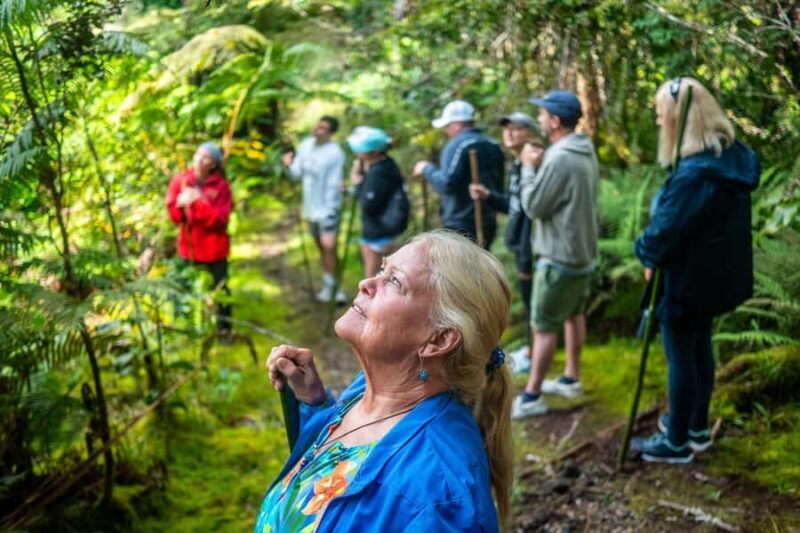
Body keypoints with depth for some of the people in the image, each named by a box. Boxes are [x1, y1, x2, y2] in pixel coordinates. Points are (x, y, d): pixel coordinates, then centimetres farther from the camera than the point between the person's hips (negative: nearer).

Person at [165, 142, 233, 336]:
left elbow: (220, 219, -18)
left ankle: (224, 327, 25)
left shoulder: (221, 186, -10)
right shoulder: (180, 180, -4)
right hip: (188, 245, 2)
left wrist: (200, 202, -28)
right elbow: (173, 214, -3)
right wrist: (180, 204, -24)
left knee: (220, 288, 9)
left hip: (214, 247, -2)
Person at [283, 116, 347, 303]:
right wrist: (290, 165, -18)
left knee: (329, 248, -5)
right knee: (321, 248, 14)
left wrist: (330, 212, -19)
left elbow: (333, 185, -18)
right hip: (310, 207, 7)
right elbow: (298, 173, 3)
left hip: (327, 209, -7)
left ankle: (333, 286, 6)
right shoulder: (305, 145, 0)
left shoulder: (335, 153, -19)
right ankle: (329, 285, 25)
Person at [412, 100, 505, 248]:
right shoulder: (493, 146, 14)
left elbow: (447, 184, -20)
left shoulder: (458, 146, -12)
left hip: (461, 226, -8)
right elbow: (499, 187, 19)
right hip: (488, 224, 9)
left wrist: (427, 169, -6)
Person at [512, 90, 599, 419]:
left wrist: (529, 167, -9)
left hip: (559, 258, -10)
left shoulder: (559, 159, -25)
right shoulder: (586, 154, 6)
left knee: (543, 327, -3)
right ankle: (571, 379, 33)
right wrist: (540, 165, 3)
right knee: (574, 315, 21)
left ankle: (531, 397, 4)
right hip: (582, 252, 10)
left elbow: (533, 206, -19)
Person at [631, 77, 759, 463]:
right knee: (699, 350, 22)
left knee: (680, 358, 6)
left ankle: (677, 441, 20)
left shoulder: (695, 173, -30)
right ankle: (697, 427, 37)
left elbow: (666, 226, -24)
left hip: (687, 279, -9)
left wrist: (647, 254, -3)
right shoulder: (732, 157, 1)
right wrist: (654, 254, 6)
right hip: (714, 273, 9)